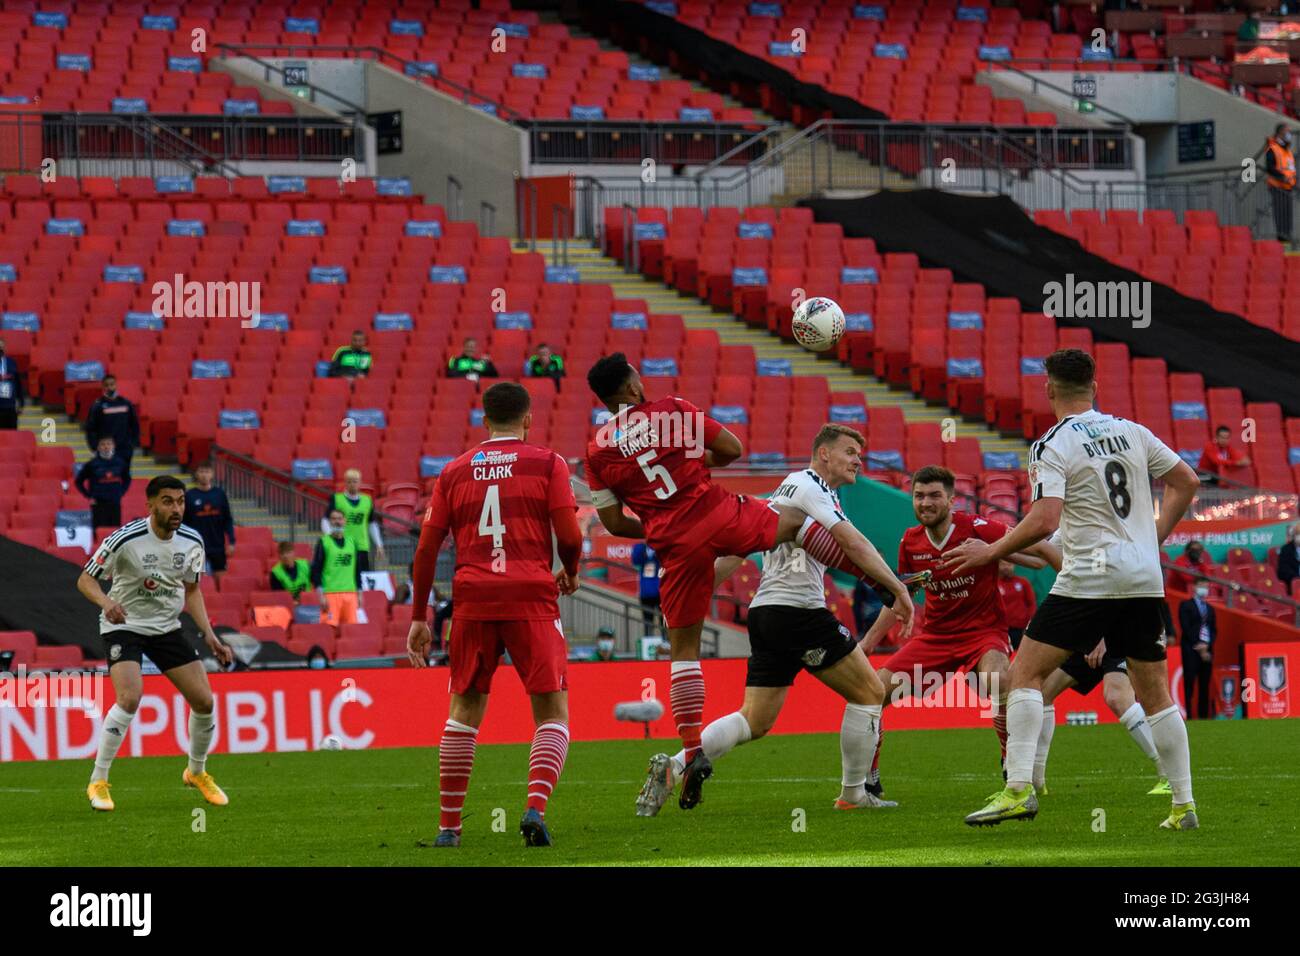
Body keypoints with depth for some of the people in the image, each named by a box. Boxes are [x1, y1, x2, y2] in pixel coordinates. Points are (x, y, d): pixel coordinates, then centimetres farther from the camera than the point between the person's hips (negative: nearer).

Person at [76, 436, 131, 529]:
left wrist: (121, 493, 10)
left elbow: (127, 479, 21)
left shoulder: (120, 463, 4)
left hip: (115, 503, 3)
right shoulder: (92, 464, -4)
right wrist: (89, 496, 0)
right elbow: (79, 482, 5)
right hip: (98, 504, -3)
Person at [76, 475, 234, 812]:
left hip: (167, 628, 5)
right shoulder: (126, 539, -21)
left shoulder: (191, 542, -5)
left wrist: (210, 636, 1)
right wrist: (105, 601, -35)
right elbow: (86, 579, -13)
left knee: (204, 700, -2)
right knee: (130, 698, -27)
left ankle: (197, 772, 26)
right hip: (123, 626, -5)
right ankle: (98, 783, -13)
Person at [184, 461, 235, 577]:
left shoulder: (219, 494, 2)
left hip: (218, 546, 2)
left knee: (220, 577, 7)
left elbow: (228, 520, 6)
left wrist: (231, 542, 0)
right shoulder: (189, 496, -3)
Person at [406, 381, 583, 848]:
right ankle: (536, 805, -20)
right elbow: (570, 537, -3)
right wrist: (570, 573, 18)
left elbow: (426, 550, 11)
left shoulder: (454, 472, 13)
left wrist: (419, 617, 17)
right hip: (531, 598, -3)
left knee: (464, 710, 13)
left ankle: (448, 823, 12)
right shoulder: (546, 463, 4)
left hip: (473, 600, 3)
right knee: (552, 712, 2)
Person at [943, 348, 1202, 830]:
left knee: (1026, 672, 1)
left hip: (1088, 581, -5)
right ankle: (1183, 805, 8)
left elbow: (1044, 521, -18)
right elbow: (1187, 482, 16)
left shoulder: (1051, 446, -7)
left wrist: (989, 554, -5)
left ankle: (1018, 788, -12)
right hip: (1144, 580, 5)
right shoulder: (1132, 433, 10)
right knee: (1154, 691, 11)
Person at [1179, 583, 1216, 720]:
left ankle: (1203, 715, 2)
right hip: (1191, 649, -5)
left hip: (1207, 650, 5)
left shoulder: (1209, 608, 20)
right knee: (1189, 683, -10)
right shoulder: (1186, 605, 4)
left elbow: (1214, 630, 15)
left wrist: (1207, 645, -3)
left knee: (1205, 685, 2)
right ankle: (1188, 714, -14)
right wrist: (1198, 645, -10)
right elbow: (1186, 627, -5)